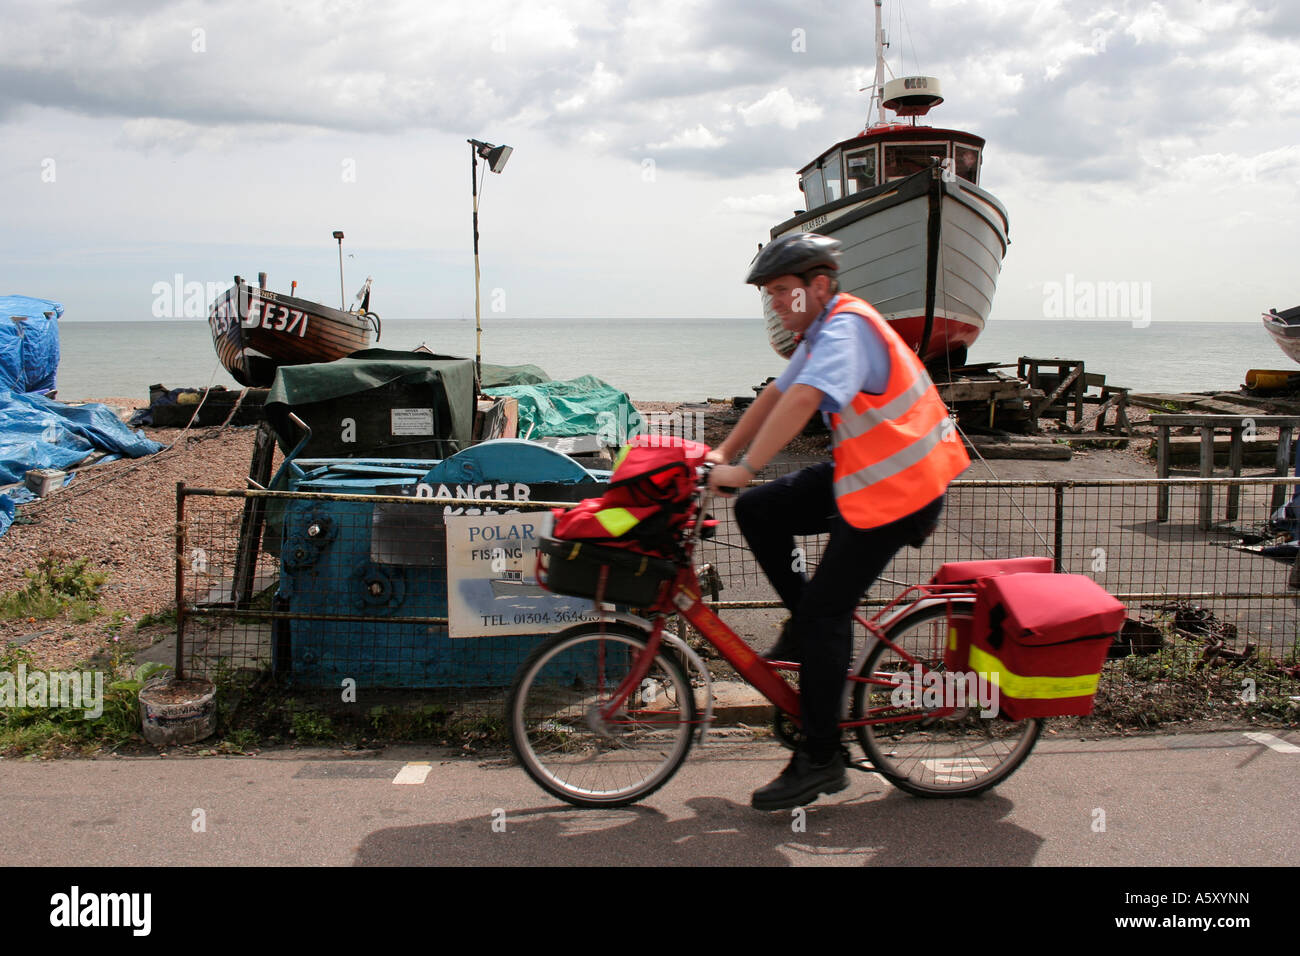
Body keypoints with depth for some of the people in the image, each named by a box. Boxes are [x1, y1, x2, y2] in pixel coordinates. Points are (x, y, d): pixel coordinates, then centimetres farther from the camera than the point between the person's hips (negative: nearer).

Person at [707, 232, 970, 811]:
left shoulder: (846, 328, -20)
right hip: (861, 473, 9)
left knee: (824, 614, -9)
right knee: (758, 511, 2)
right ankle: (807, 622, 16)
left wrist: (745, 468, -36)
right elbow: (776, 395, 16)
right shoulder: (822, 332, 12)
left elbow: (803, 400, -36)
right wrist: (723, 453, 9)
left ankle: (820, 761, 2)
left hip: (900, 487, -9)